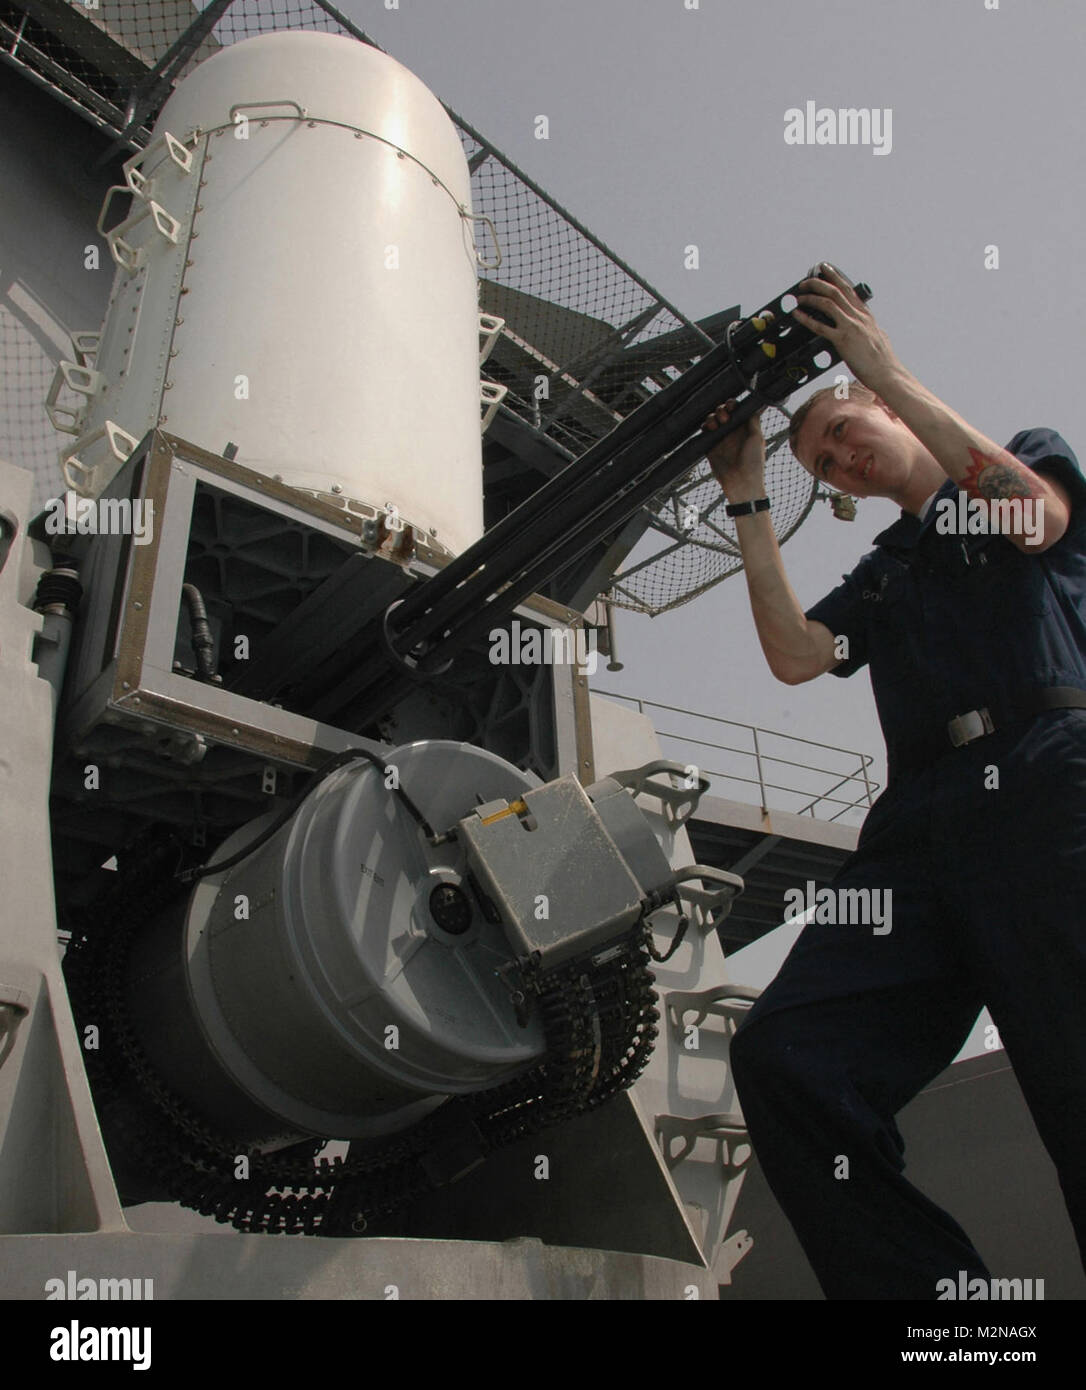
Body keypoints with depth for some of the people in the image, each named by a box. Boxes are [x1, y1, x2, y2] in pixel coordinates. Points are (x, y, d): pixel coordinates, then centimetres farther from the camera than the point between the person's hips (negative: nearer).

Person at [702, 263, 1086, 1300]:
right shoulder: (881, 573, 33)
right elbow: (794, 657, 14)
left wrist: (886, 372, 1)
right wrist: (747, 502, 18)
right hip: (921, 817, 5)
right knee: (784, 1053, -18)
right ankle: (938, 1288, -14)